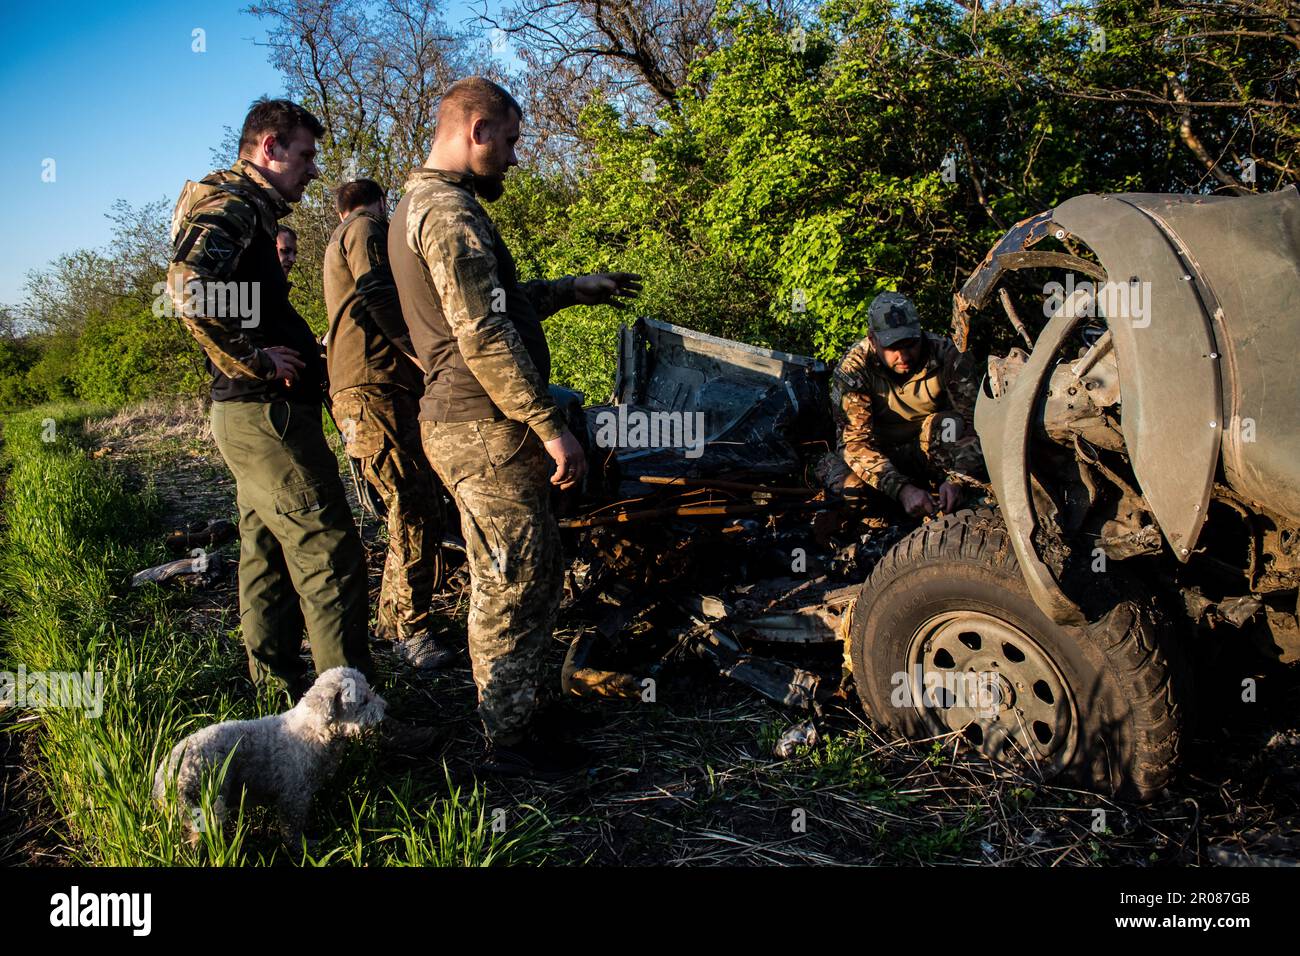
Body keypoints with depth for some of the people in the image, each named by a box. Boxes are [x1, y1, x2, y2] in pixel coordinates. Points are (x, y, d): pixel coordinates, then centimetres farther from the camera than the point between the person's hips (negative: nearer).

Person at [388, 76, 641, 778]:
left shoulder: (419, 204, 19)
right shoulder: (450, 209, -16)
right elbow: (484, 336, -23)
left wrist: (575, 288, 26)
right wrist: (549, 424, -20)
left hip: (458, 425, 11)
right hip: (487, 432, -11)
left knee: (503, 582, 18)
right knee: (517, 586, -2)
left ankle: (507, 720, 30)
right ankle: (509, 741, 10)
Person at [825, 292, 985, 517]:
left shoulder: (944, 353, -18)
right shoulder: (852, 369, -21)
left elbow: (974, 420, -19)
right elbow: (855, 441, -26)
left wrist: (957, 479, -35)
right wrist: (902, 489, -40)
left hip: (929, 449, 1)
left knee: (952, 424, -31)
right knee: (846, 484, -32)